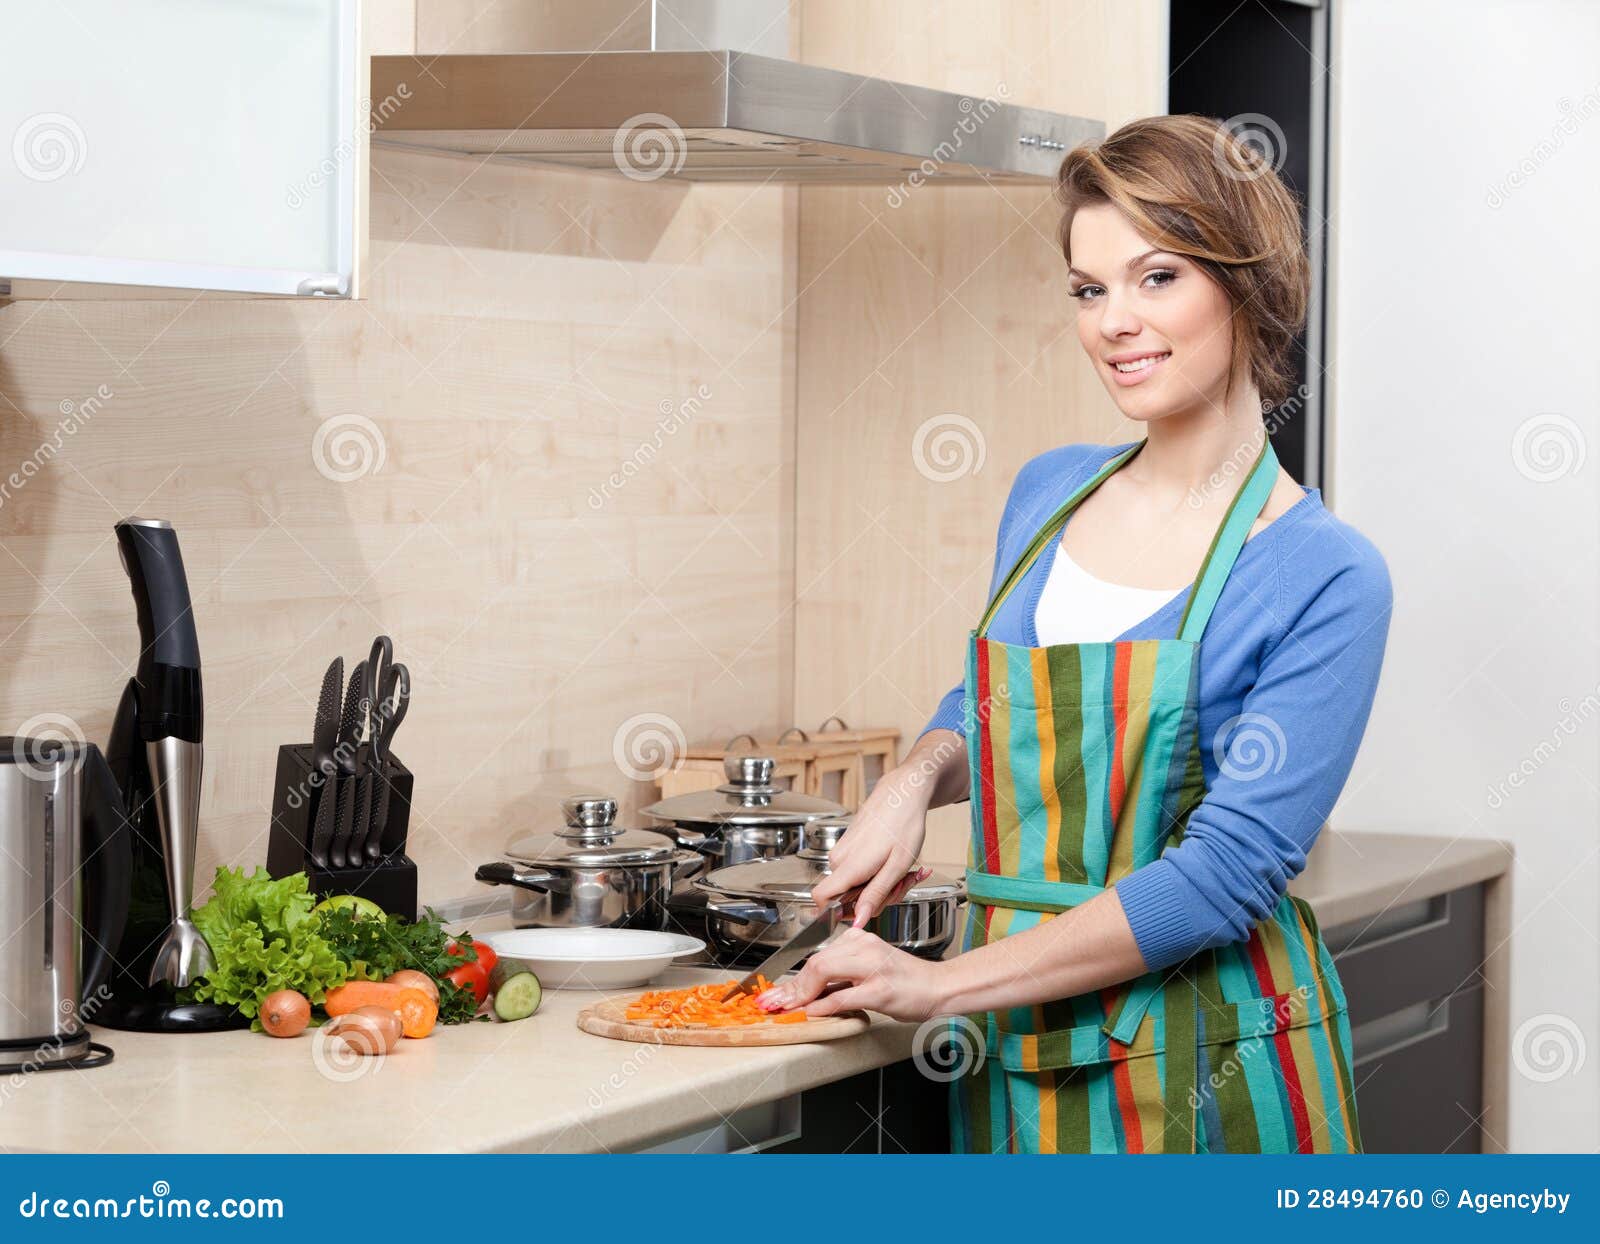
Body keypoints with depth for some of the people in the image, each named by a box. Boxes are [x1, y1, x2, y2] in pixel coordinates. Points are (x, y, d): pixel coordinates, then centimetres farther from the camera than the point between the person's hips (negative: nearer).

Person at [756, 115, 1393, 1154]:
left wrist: (944, 983, -20)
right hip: (1015, 1044, 5)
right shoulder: (1050, 492, 6)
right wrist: (920, 776, -1)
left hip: (1199, 1064, -5)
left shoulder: (1325, 577, -13)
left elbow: (1228, 871, -18)